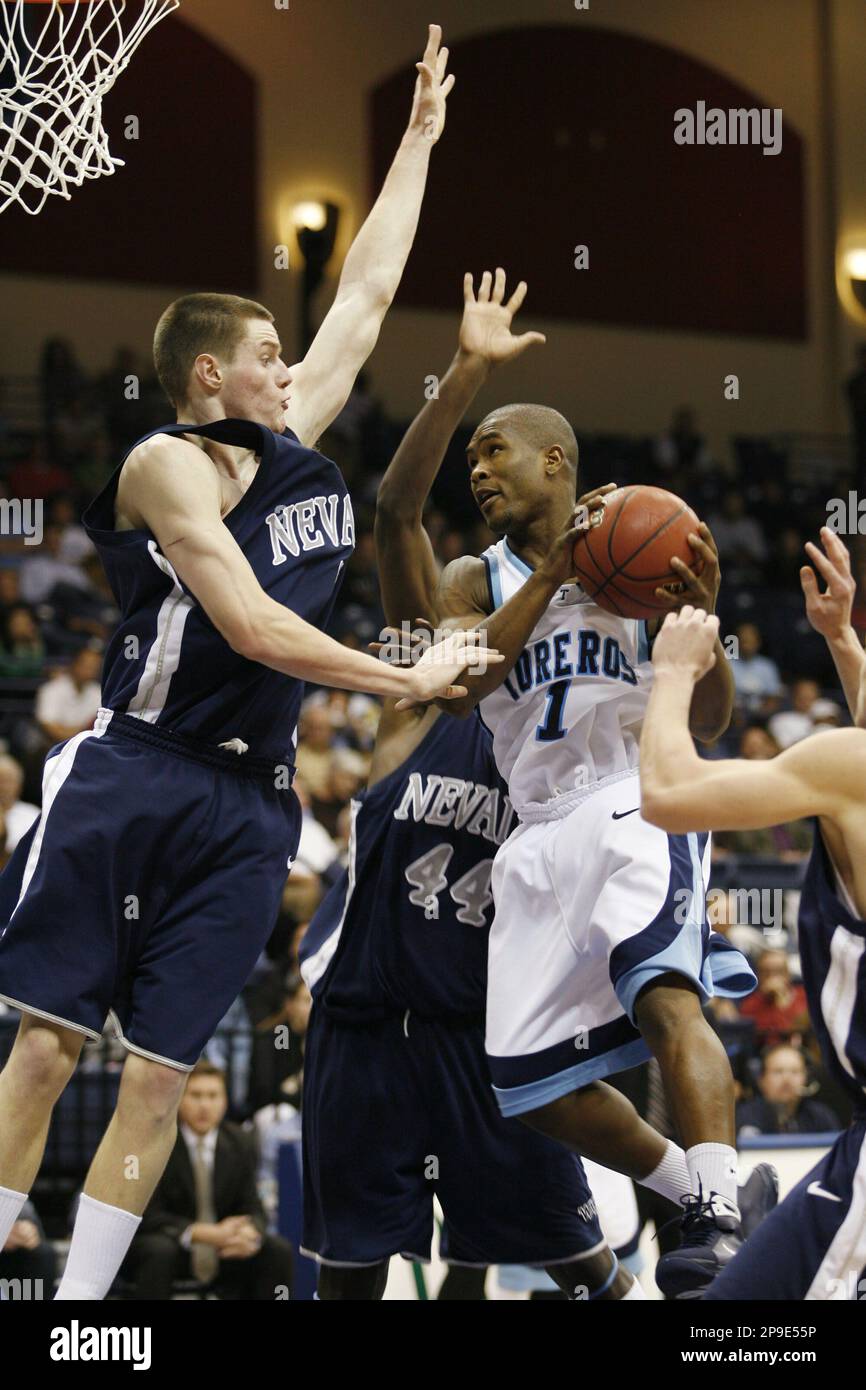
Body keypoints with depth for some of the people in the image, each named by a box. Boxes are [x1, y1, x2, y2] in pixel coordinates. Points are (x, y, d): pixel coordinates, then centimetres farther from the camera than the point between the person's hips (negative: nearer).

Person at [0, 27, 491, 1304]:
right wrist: (411, 681, -12)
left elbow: (366, 295, 23)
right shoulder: (170, 465, -8)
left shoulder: (293, 443, 14)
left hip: (248, 804, 6)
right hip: (133, 776, -6)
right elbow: (255, 628, -17)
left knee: (159, 1071, 2)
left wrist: (420, 139, 26)